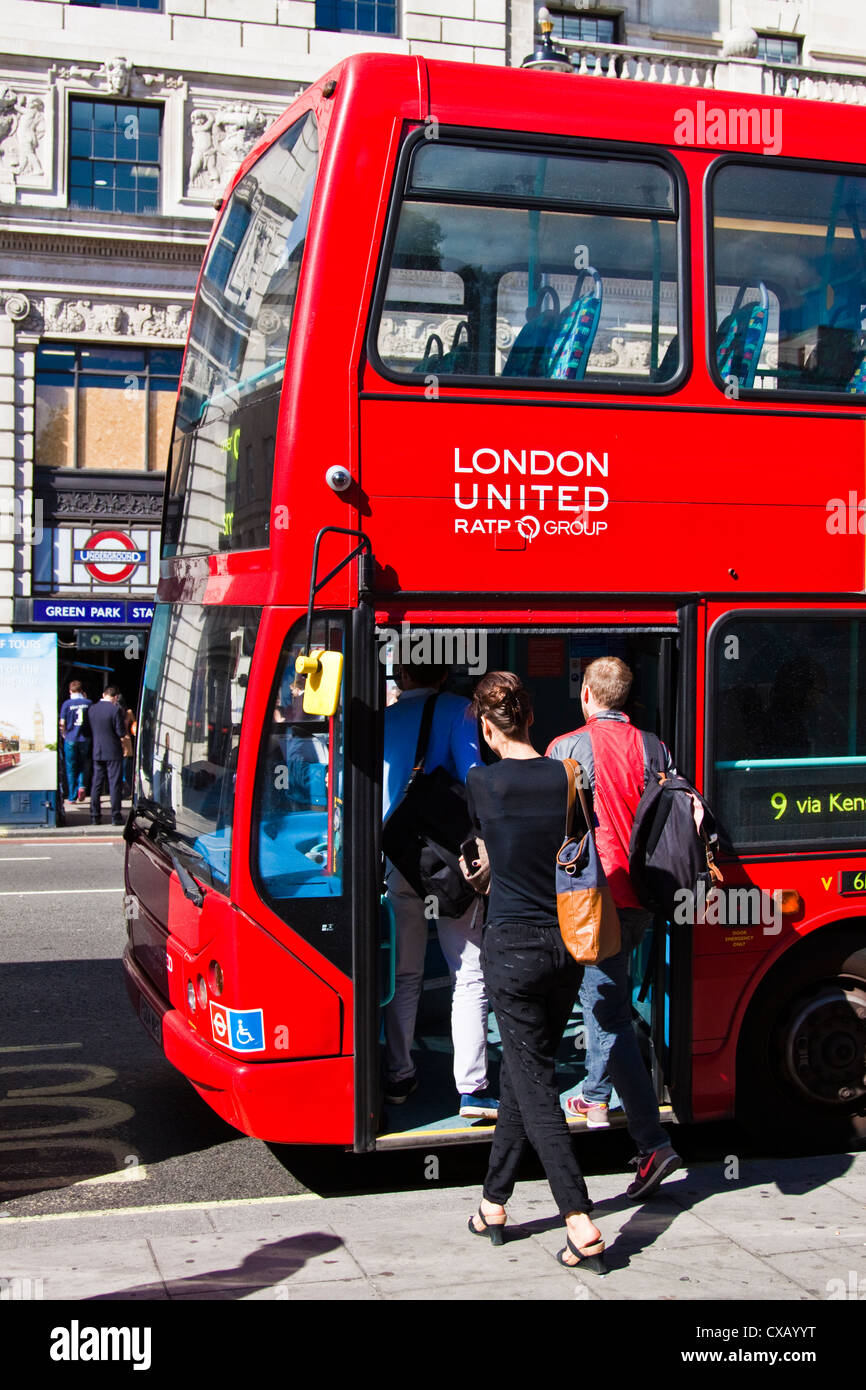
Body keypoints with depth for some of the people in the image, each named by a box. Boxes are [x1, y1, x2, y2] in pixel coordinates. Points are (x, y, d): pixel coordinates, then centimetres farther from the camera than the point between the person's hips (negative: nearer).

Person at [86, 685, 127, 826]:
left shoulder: (91, 709, 4)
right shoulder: (115, 709, -13)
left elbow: (89, 730, 9)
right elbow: (121, 732, -12)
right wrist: (125, 723, 7)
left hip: (97, 752, 5)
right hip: (113, 752, -5)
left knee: (96, 784, 10)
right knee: (114, 785, 0)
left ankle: (95, 816, 10)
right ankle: (115, 816, 0)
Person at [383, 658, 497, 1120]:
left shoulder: (385, 719, 9)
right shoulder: (458, 711, 0)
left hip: (395, 861, 4)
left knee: (403, 975, 15)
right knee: (469, 976, 0)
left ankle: (397, 1077, 21)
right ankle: (472, 1088, -5)